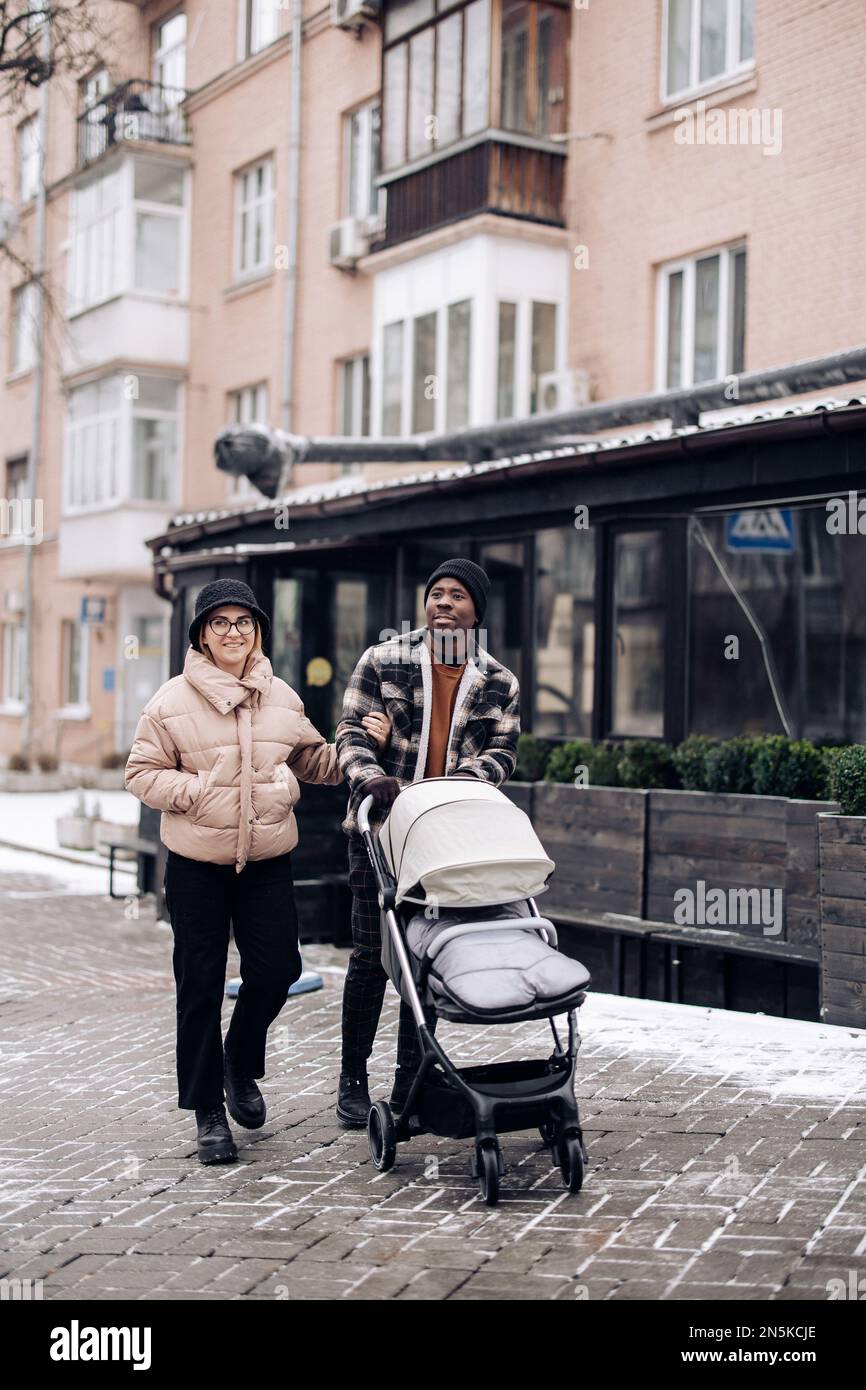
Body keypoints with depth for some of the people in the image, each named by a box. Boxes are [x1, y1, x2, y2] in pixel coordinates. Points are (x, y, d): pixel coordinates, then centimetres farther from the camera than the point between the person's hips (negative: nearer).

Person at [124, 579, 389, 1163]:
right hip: (197, 863, -3)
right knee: (201, 984, 2)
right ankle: (208, 1110, 16)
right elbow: (142, 774, -2)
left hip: (268, 859, 3)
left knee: (278, 967, 1)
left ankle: (241, 1064, 32)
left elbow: (315, 762, 18)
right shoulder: (174, 700, -4)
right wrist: (198, 792, -14)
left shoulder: (282, 698, 7)